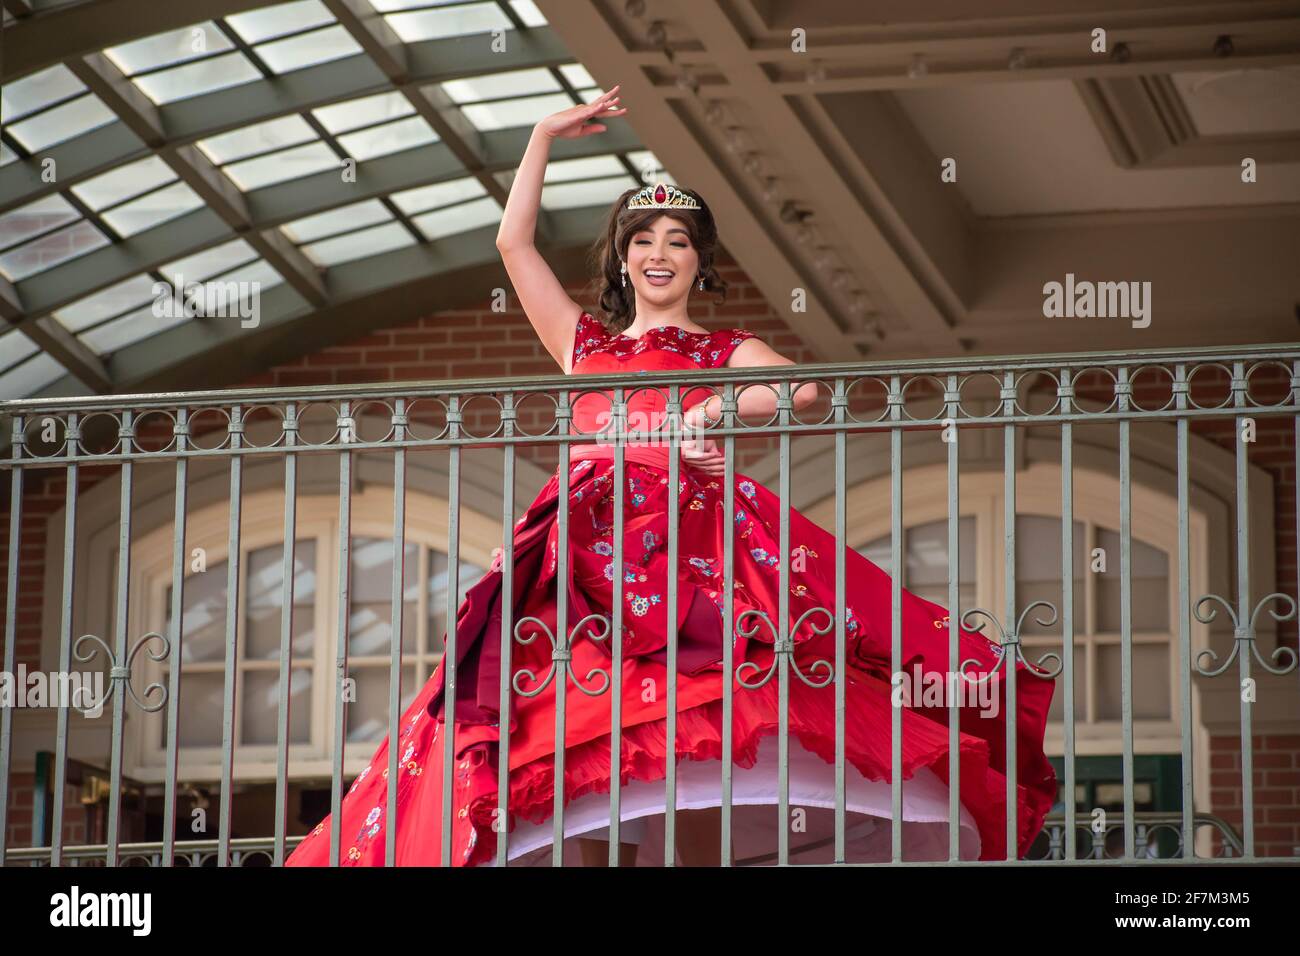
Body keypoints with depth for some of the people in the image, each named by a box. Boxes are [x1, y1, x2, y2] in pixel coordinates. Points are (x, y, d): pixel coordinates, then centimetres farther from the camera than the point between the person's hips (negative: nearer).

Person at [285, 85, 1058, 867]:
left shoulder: (727, 354, 21)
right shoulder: (585, 344, 29)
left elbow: (807, 387, 0)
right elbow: (514, 241, 25)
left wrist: (710, 412, -6)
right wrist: (545, 138, 30)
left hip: (691, 548, -2)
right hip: (589, 548, 2)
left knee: (693, 740, -22)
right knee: (583, 745, -15)